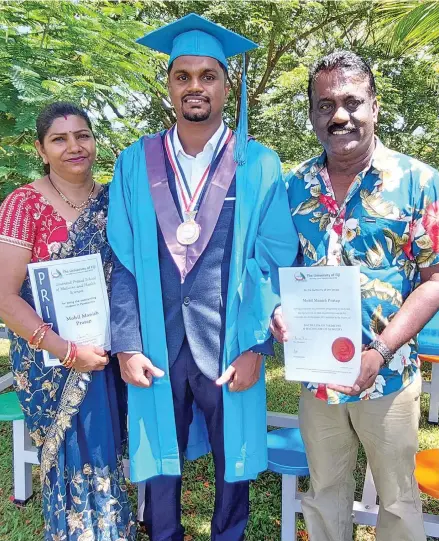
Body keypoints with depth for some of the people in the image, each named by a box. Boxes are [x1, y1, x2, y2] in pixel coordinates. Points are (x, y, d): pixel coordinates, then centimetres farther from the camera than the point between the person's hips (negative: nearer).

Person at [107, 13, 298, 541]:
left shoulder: (259, 166, -4)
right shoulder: (135, 164, 1)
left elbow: (278, 260, -4)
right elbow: (123, 262, 1)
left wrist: (256, 345, -10)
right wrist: (127, 345, -5)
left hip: (230, 348, -1)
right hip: (156, 349, 1)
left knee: (233, 461, 17)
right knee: (158, 465, 16)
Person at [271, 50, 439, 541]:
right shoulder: (295, 187, 2)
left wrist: (381, 350, -19)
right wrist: (280, 310, -12)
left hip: (388, 375, -2)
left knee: (397, 499, 17)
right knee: (324, 492, 21)